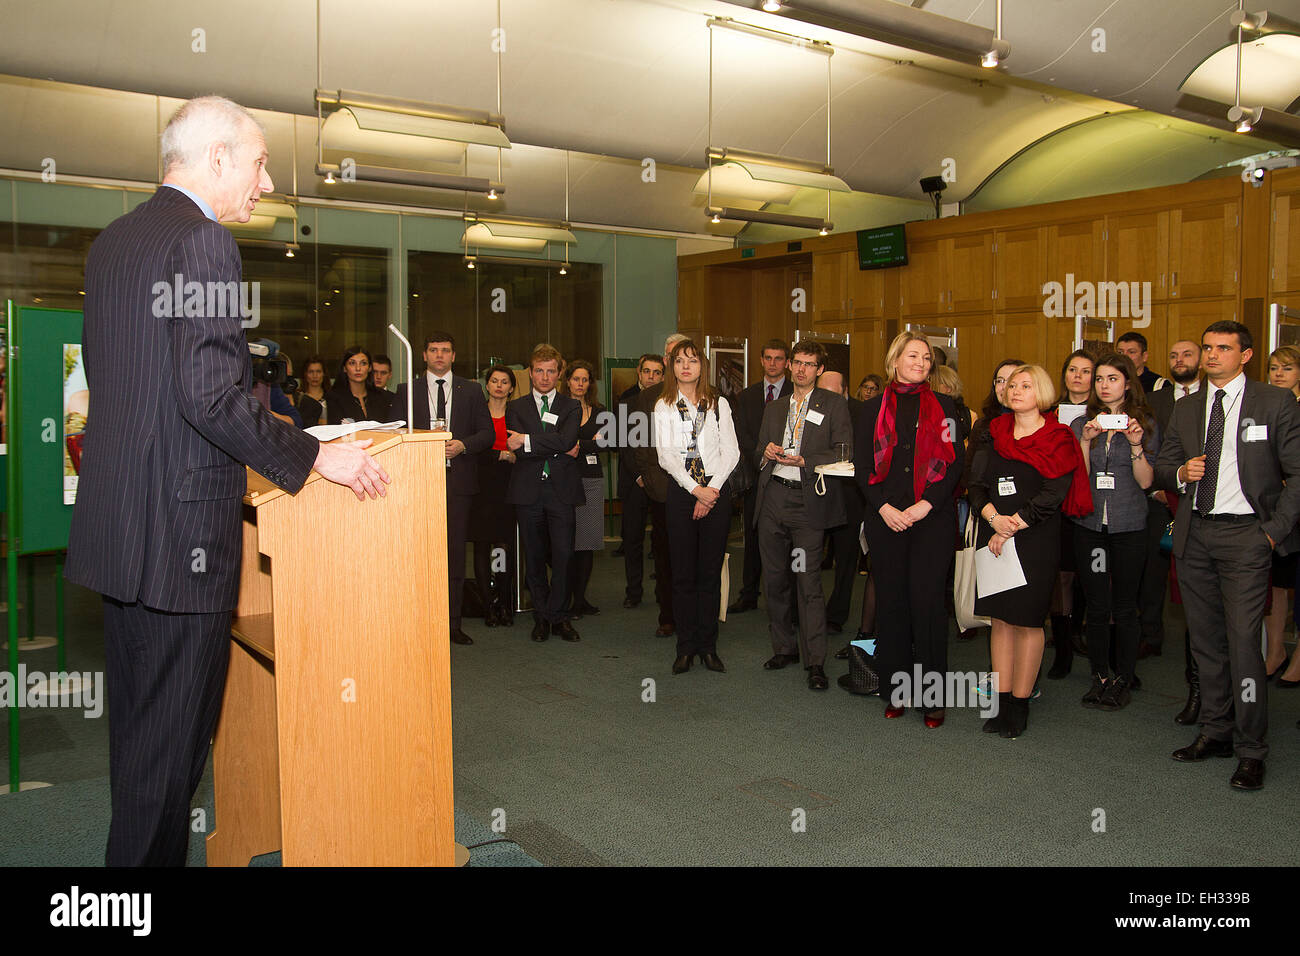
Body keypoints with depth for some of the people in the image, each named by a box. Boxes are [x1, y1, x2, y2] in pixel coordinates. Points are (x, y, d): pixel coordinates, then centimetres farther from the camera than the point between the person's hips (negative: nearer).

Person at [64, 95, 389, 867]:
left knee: (135, 722, 20)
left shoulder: (113, 240, 13)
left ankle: (132, 844, 34)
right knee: (172, 736, 1)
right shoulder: (204, 240, -15)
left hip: (115, 521, 10)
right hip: (181, 526, -10)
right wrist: (315, 456, -15)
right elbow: (211, 395, -23)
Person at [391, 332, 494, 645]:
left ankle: (453, 623, 10)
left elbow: (487, 433, 8)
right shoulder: (407, 390, 10)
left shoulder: (471, 391, 12)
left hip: (458, 480, 1)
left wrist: (463, 444, -11)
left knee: (455, 554, 3)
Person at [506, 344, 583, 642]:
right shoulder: (516, 407, 10)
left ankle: (556, 615, 6)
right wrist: (558, 449, -9)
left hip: (561, 489, -1)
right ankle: (541, 616, 17)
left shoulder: (571, 407, 10)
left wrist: (528, 441, -13)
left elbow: (566, 439, -10)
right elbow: (517, 449, -5)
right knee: (534, 557, 6)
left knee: (563, 555, -7)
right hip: (528, 490, 1)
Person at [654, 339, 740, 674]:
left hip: (716, 492, 1)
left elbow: (731, 452, 3)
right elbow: (665, 455, -2)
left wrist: (712, 489, -9)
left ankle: (708, 646, 10)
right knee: (683, 574, 0)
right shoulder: (664, 406, 7)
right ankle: (686, 647, 8)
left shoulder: (719, 404, 10)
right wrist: (695, 490, -12)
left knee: (711, 572, 3)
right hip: (681, 493, 0)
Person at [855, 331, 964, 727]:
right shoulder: (874, 409, 11)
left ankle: (931, 695, 3)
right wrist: (884, 507, -7)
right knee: (891, 599, 3)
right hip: (885, 517, 1)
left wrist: (924, 505, -10)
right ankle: (896, 690, 14)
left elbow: (954, 463, 2)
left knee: (927, 599, -7)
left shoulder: (943, 406, 9)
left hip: (933, 517, -1)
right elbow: (862, 465, 6)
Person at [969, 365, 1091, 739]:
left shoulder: (1058, 440, -1)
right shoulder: (994, 434, 11)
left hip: (1036, 540, -4)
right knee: (1000, 617, 6)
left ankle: (1020, 705, 9)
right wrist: (995, 520, -13)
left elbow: (1052, 496, -10)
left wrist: (1014, 526, -14)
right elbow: (977, 485, 3)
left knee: (1027, 619, 1)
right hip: (993, 538, 4)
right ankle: (1001, 701, 12)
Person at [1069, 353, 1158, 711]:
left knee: (1124, 606, 3)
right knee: (1097, 606, 5)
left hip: (1128, 525, -1)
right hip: (1089, 524, 1)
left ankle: (1123, 680, 15)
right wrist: (1086, 440, -13)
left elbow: (1145, 481, -2)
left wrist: (1136, 444, -16)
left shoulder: (1146, 426, 3)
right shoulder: (1080, 425, 7)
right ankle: (1099, 677, 16)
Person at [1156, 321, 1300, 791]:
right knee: (1206, 640, 10)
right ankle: (1215, 731, 22)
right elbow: (1161, 467, 17)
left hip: (1245, 534, -5)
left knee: (1243, 640, -9)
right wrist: (1180, 473, -6)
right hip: (1194, 535, 5)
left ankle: (1250, 750, 0)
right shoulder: (1185, 409, 14)